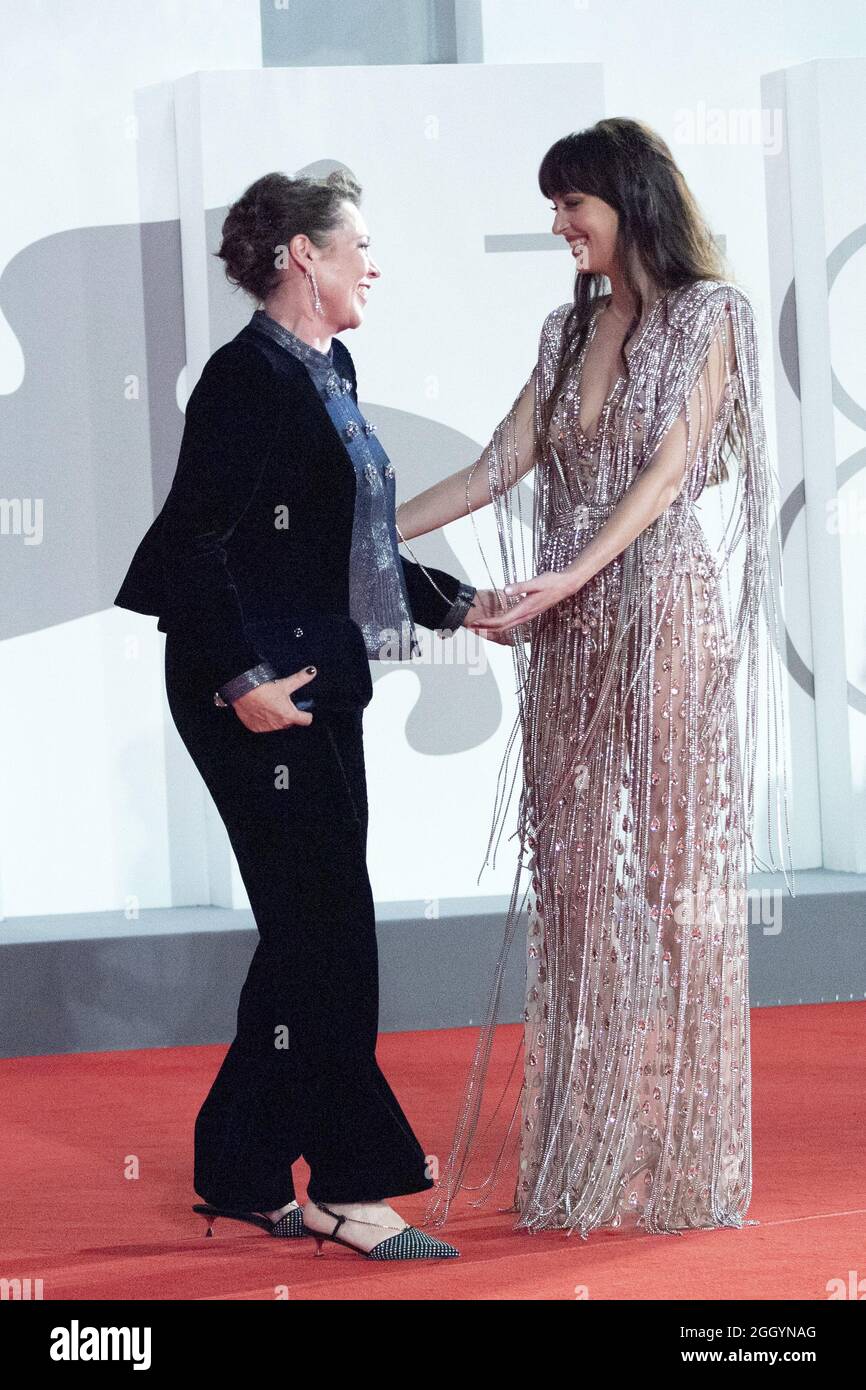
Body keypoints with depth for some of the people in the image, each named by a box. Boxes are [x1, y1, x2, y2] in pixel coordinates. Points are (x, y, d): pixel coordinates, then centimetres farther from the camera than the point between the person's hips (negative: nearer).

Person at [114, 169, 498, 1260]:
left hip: (322, 689, 10)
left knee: (308, 938, 12)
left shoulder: (328, 371, 15)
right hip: (259, 697, -10)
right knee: (326, 934, -6)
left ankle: (244, 1177, 19)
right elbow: (197, 543, -18)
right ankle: (346, 1187, 1)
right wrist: (242, 679, -23)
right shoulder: (250, 375, -14)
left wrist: (458, 602, 17)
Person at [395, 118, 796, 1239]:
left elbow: (665, 473, -12)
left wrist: (570, 578, -23)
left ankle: (681, 1149, 1)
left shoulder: (708, 315, -3)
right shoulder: (570, 329, 15)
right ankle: (584, 1139, 7)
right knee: (571, 862, 4)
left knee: (675, 856, -3)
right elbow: (497, 468, 12)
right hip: (568, 622, 6)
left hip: (663, 609, -6)